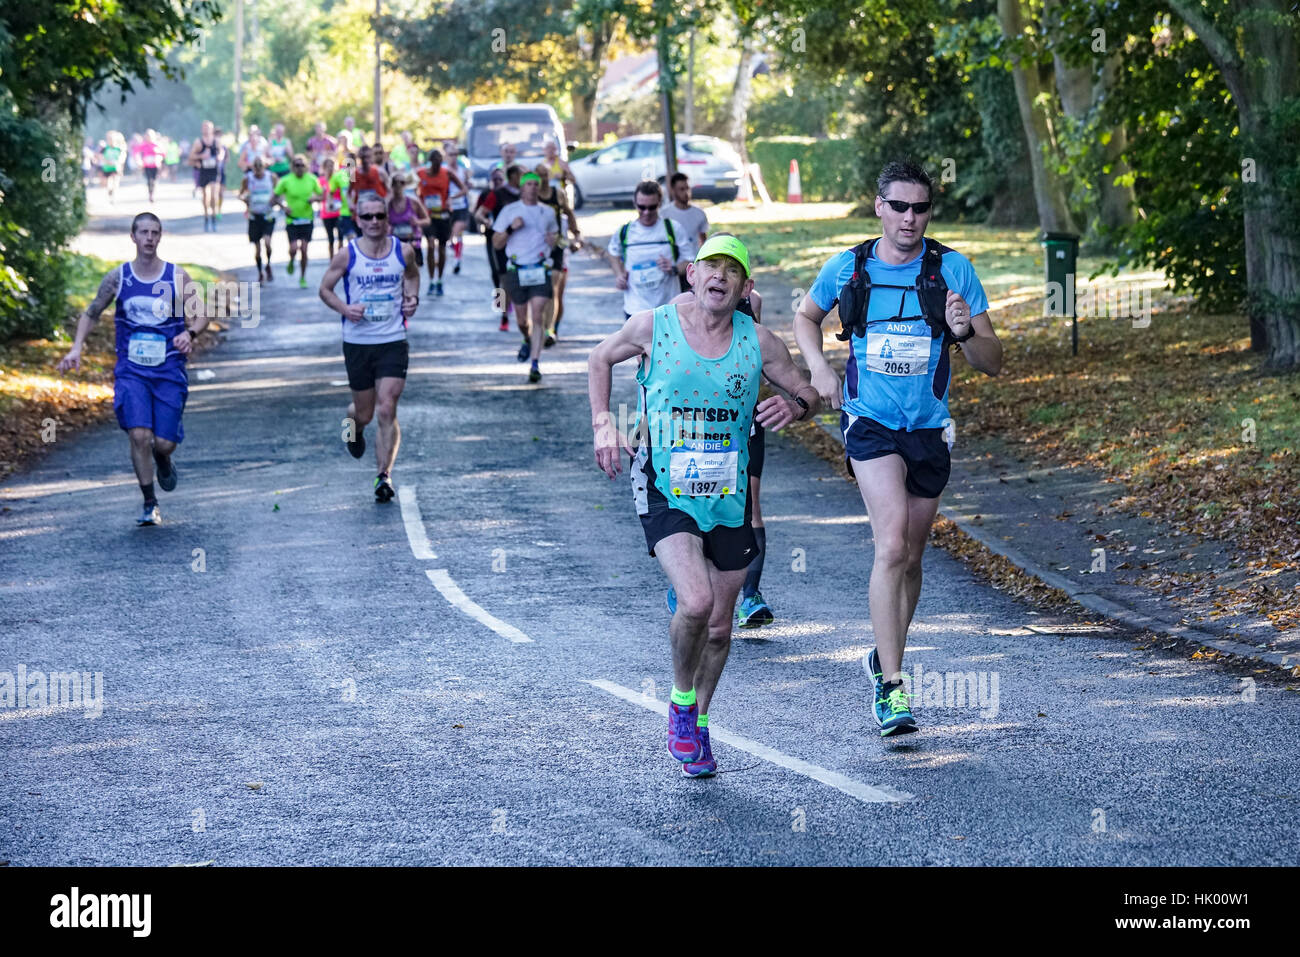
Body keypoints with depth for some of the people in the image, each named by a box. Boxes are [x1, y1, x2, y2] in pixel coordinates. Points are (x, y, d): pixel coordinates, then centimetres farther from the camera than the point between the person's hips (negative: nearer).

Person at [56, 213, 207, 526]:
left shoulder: (177, 277, -1)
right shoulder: (117, 277, 2)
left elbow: (201, 315, -1)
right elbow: (91, 313, 13)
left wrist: (190, 333, -23)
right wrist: (76, 347, -1)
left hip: (169, 371, 0)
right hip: (131, 370, 0)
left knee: (164, 442, -3)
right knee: (139, 435, -17)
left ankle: (163, 460, 37)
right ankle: (149, 503, -1)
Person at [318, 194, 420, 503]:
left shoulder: (403, 251, 0)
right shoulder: (347, 255, -5)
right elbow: (325, 289, 5)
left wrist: (413, 297, 0)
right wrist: (344, 308, -14)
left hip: (393, 342, 0)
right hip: (357, 342, 0)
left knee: (387, 411, -12)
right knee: (365, 413, 11)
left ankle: (384, 476, -9)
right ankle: (353, 422, 49)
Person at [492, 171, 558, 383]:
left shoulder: (548, 212, 9)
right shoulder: (509, 211, 3)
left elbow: (554, 233, 27)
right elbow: (496, 243, 4)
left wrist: (554, 239, 3)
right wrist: (510, 228, -14)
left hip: (540, 270, 0)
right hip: (517, 270, 0)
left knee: (537, 316, -12)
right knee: (521, 318, 11)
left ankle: (535, 364, -13)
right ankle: (528, 341, 46)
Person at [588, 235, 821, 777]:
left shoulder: (758, 342, -2)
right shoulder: (653, 326, -6)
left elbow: (807, 392, 10)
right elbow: (601, 359, 13)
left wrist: (794, 407, -14)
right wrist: (603, 423, 0)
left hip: (729, 499, 3)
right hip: (666, 493, -3)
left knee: (719, 626, 10)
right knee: (695, 602, -24)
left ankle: (698, 723, 35)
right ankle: (681, 702, 4)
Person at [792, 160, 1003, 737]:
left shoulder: (953, 270, -4)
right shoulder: (847, 268, -2)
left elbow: (992, 364, -3)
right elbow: (807, 316, 20)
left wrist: (965, 332, -24)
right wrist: (819, 370, 2)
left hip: (929, 427, 2)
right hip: (870, 423, -2)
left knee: (910, 555, 14)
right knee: (892, 544, -20)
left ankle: (885, 656, 37)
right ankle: (890, 686, -21)